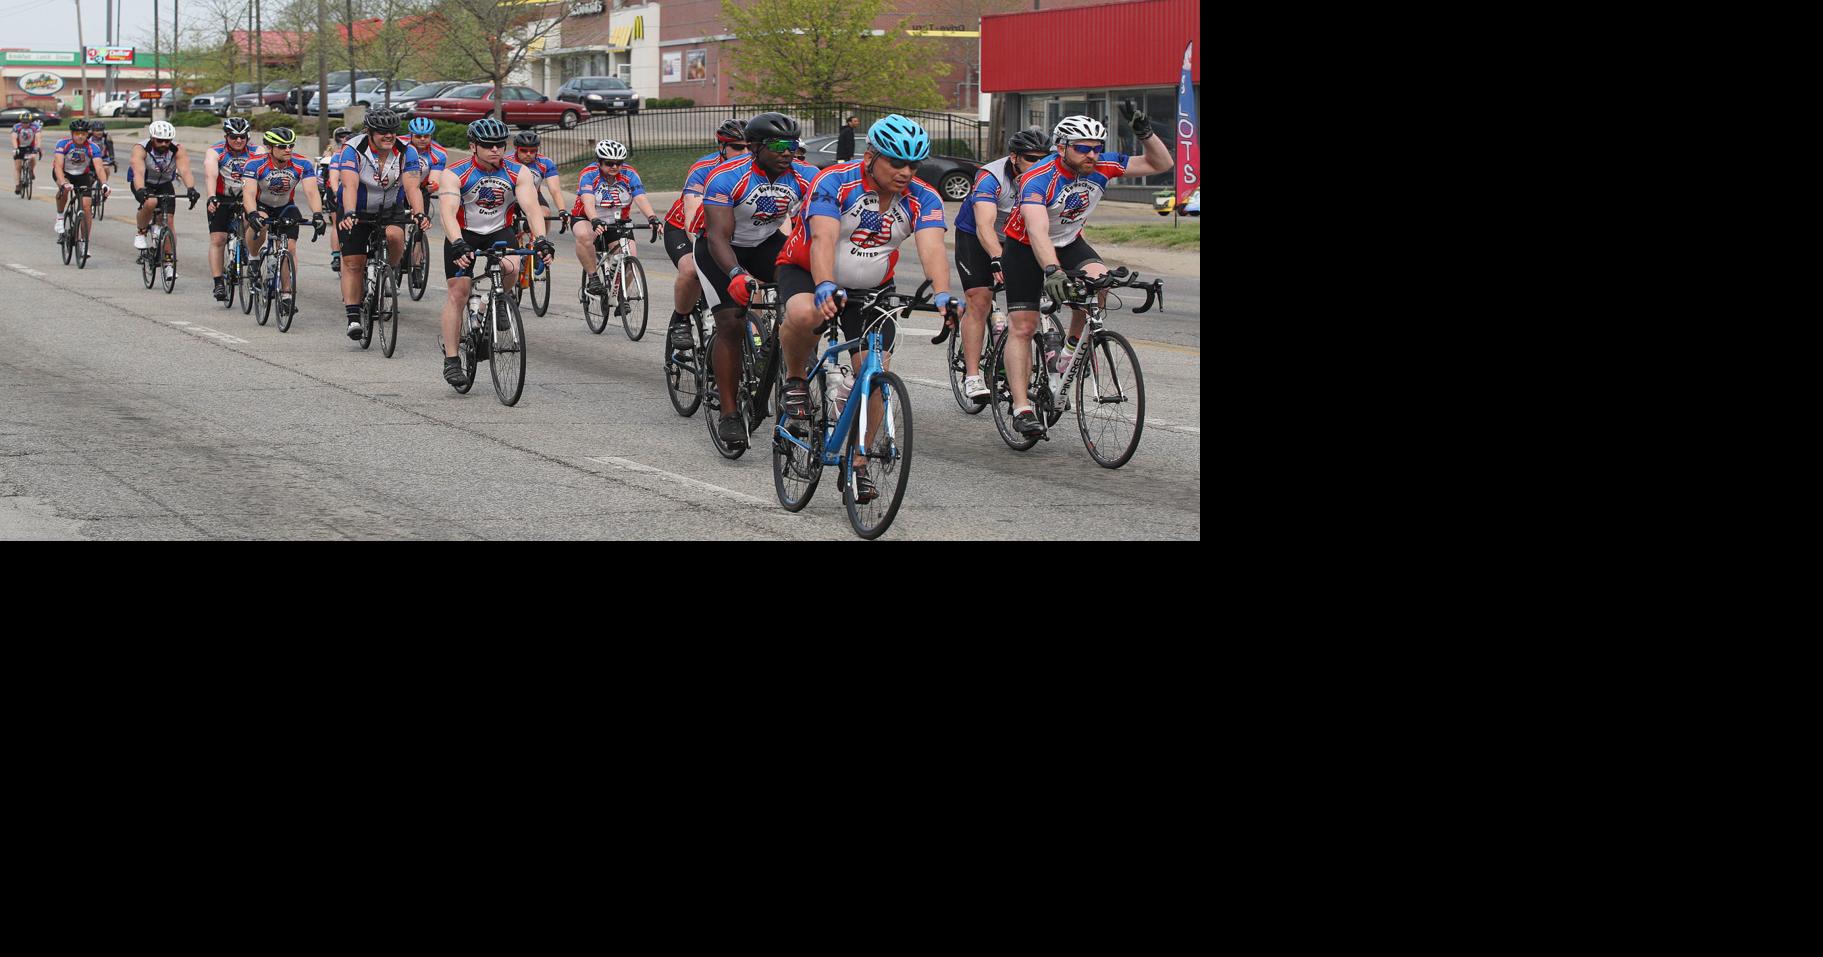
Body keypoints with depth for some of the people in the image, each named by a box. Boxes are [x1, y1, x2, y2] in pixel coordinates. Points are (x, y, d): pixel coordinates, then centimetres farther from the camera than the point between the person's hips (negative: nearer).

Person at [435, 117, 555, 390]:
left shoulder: (517, 173, -14)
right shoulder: (454, 174, -21)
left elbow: (531, 207, -23)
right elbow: (448, 212, -32)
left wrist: (541, 240, -40)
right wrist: (458, 244, -49)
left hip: (499, 232, 2)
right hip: (463, 234, -2)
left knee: (511, 268, -28)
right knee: (458, 291, -12)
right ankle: (451, 361, -6)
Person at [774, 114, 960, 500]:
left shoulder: (922, 199, -16)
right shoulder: (835, 182, -25)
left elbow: (931, 249, -31)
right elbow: (823, 239, -38)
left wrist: (942, 295, -50)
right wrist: (826, 288, -57)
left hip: (871, 289, 3)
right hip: (806, 273, -3)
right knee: (804, 314, -38)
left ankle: (857, 465, 9)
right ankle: (795, 379, -7)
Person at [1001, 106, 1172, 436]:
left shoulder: (1101, 167, -17)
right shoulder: (1038, 180, -32)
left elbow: (1160, 164, -12)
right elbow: (1037, 230, -46)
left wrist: (1145, 133, -32)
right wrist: (1052, 271, -62)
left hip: (1069, 243, 4)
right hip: (1025, 248, -4)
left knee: (1097, 279, -28)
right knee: (1023, 327, -9)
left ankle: (1072, 351, -8)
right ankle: (1021, 408, -7)